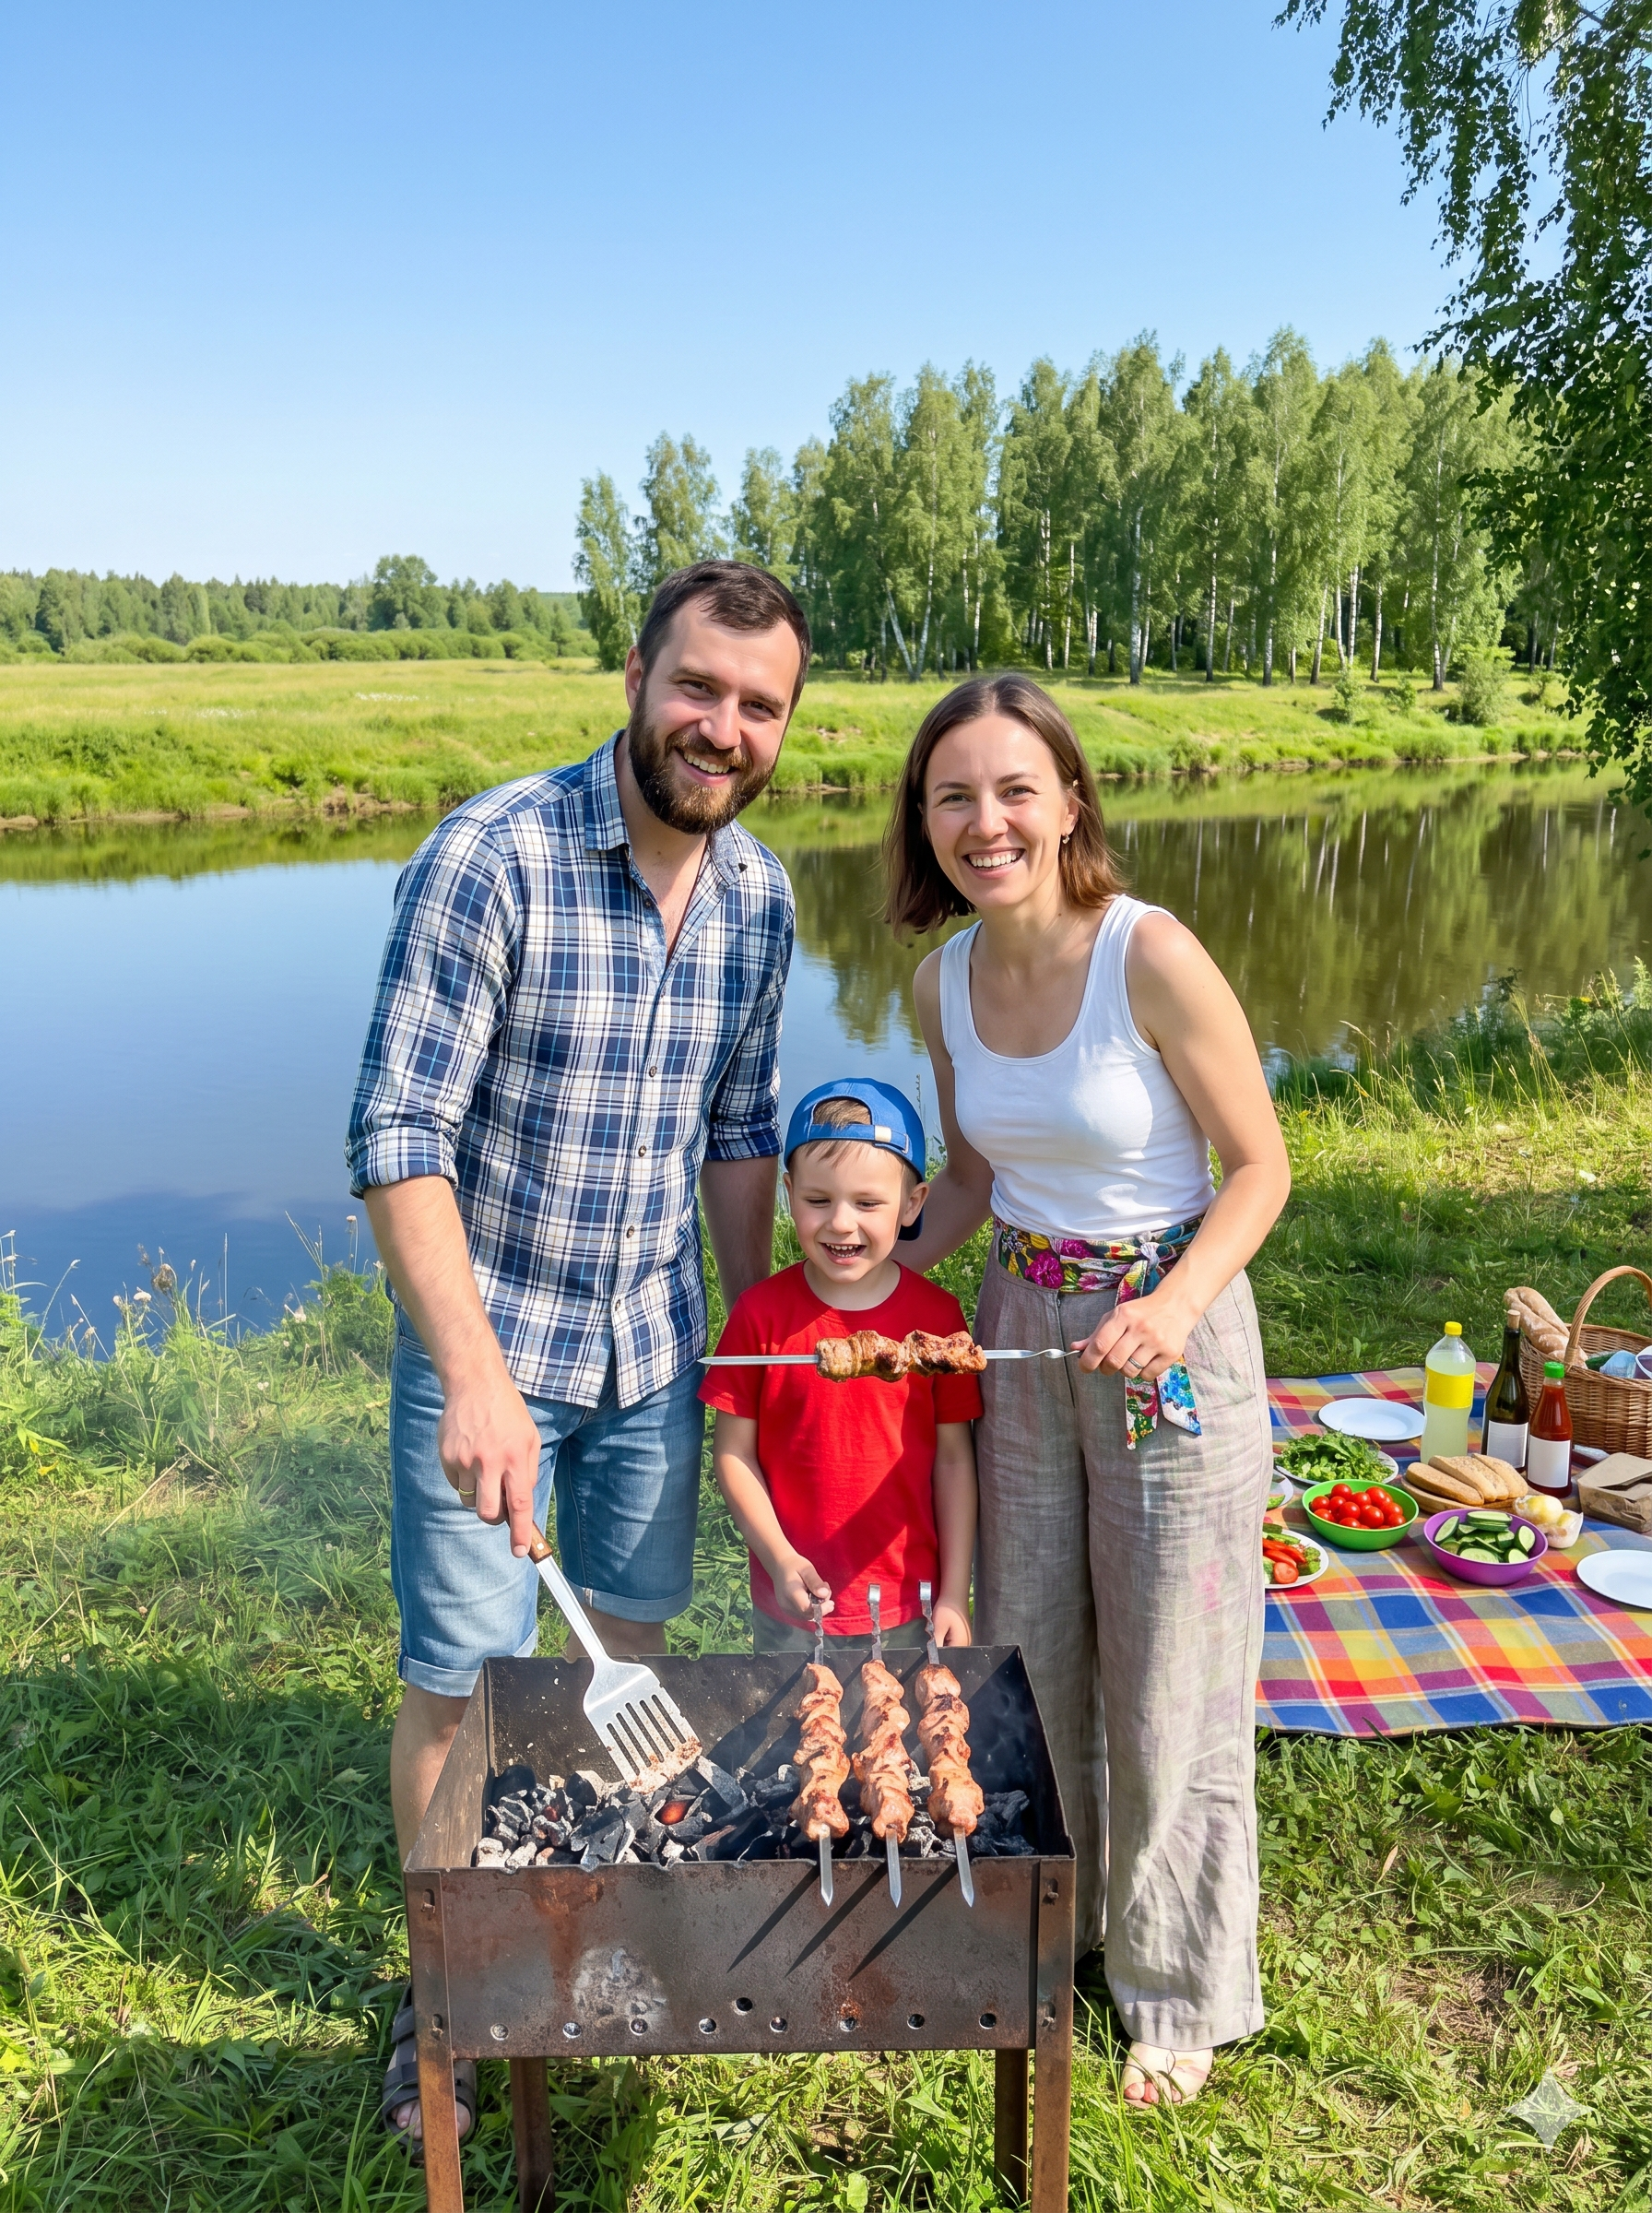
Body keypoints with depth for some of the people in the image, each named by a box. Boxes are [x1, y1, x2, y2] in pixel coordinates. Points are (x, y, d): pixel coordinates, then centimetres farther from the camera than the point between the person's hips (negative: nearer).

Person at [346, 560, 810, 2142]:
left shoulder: (760, 895, -1)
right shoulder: (490, 857, -19)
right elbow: (395, 1134, -21)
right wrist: (475, 1377, -28)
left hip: (656, 1343, 5)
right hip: (485, 1338, -4)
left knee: (635, 1641, 19)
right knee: (459, 1682, 7)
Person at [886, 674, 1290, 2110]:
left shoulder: (1153, 955, -21)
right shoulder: (946, 981, -2)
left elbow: (1260, 1166, -13)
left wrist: (1172, 1306, -28)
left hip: (1168, 1329, -5)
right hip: (1020, 1323, 6)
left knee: (1165, 1683, 10)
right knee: (1025, 1652, 19)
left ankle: (1183, 1988, 35)